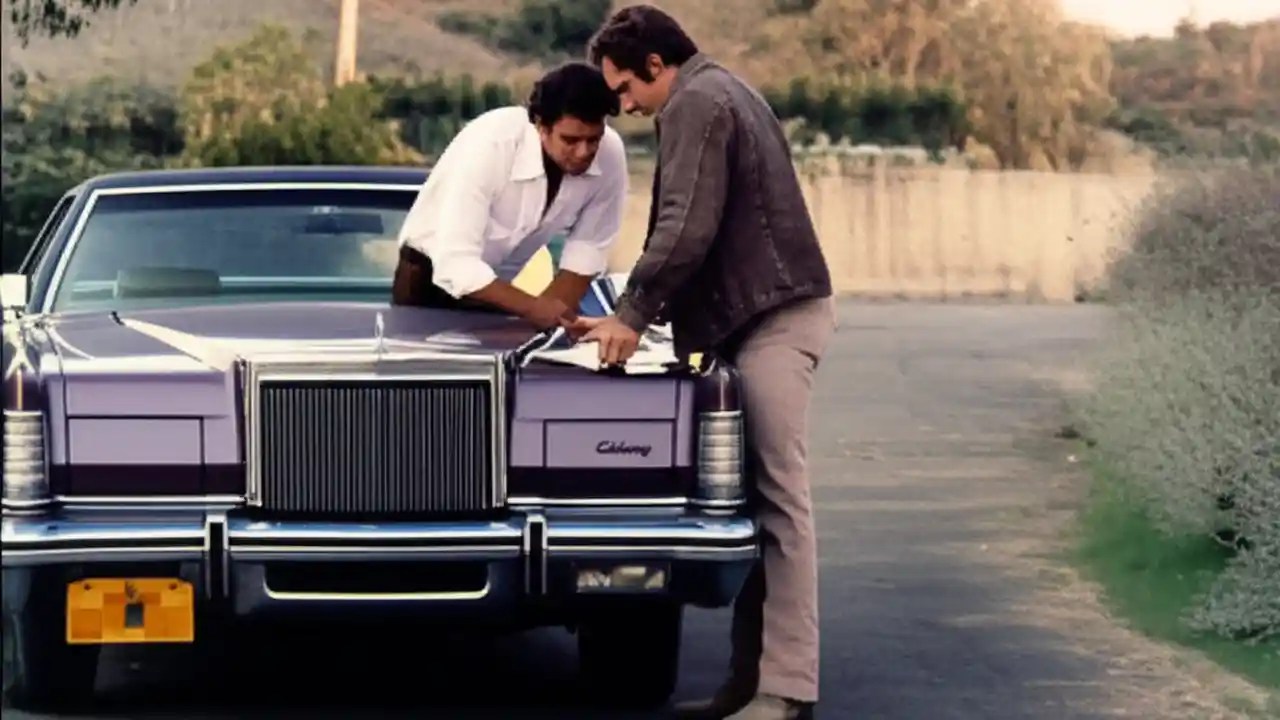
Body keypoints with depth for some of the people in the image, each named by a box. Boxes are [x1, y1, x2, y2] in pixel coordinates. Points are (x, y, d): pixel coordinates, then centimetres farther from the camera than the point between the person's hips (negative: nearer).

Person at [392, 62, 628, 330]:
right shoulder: (490, 145, -33)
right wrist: (533, 307, -42)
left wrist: (556, 312, -25)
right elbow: (455, 263, -37)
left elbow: (586, 249, -11)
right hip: (432, 272, -4)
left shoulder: (610, 154, -22)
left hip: (502, 279, 4)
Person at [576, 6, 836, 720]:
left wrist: (633, 314, -9)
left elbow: (686, 229, -17)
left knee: (780, 498, -12)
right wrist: (638, 313, 26)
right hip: (771, 311, 10)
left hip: (774, 317, -10)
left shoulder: (694, 104, -8)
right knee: (758, 497, 7)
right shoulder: (725, 91, 24)